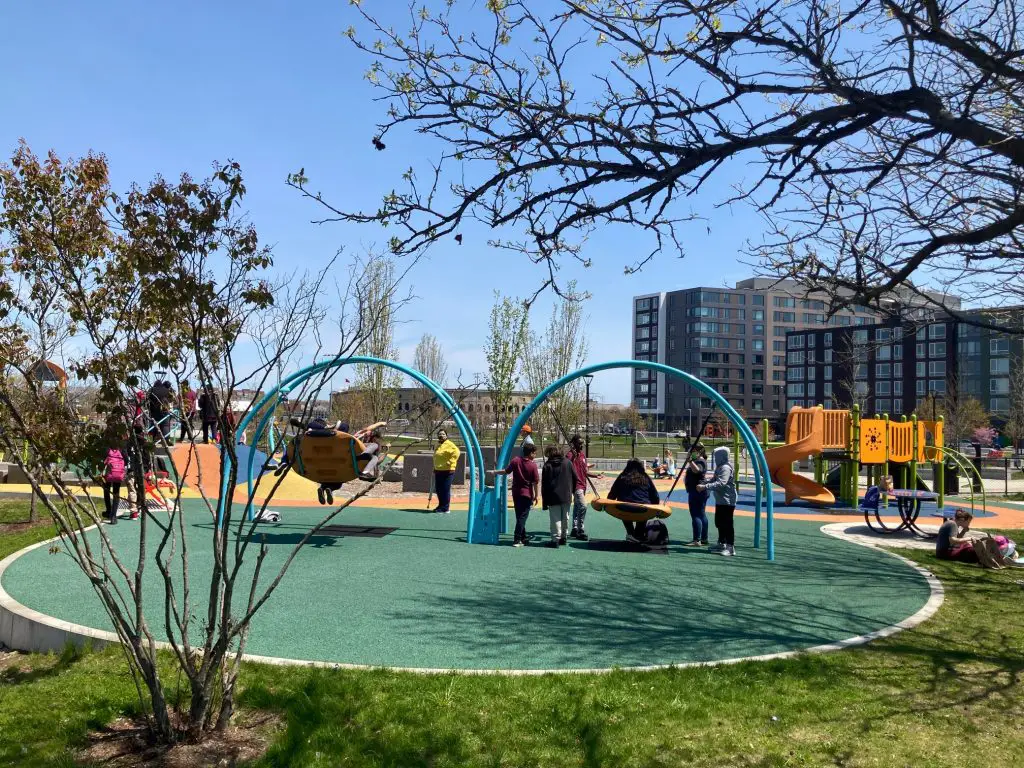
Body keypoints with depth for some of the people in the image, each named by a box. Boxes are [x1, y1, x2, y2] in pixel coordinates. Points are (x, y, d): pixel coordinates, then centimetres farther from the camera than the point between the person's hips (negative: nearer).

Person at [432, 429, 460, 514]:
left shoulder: (449, 444, -10)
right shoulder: (438, 445, 17)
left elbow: (456, 452, -23)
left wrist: (450, 462, -24)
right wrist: (435, 468, 25)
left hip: (447, 471, -9)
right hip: (438, 471, 9)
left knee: (445, 490, -6)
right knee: (438, 489, 13)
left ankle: (446, 508, 0)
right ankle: (441, 505, 27)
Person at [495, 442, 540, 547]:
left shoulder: (516, 460, -4)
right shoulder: (533, 465, -14)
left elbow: (506, 471, 3)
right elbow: (536, 482, -11)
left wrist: (495, 472, 20)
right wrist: (536, 495, -1)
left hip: (516, 493, 5)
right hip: (527, 494, -5)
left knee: (519, 515, 16)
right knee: (523, 516, -1)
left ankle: (523, 537, 29)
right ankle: (517, 540, -5)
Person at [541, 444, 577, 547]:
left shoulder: (547, 465, -6)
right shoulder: (568, 463, 2)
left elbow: (544, 484, -6)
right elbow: (575, 479, 7)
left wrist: (544, 500, -1)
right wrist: (571, 491, 21)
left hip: (553, 497, -3)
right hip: (566, 496, 3)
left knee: (555, 518, 0)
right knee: (565, 518, 15)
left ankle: (556, 539, -3)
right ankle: (563, 537, 23)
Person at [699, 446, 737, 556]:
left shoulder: (726, 468, -18)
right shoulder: (720, 467, 14)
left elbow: (720, 483, -30)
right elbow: (714, 480, 19)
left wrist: (705, 487, -34)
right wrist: (703, 484, 3)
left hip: (727, 501, -10)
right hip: (721, 500, 10)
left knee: (727, 524, -8)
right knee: (719, 522, 18)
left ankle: (731, 548, -5)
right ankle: (722, 544, 30)